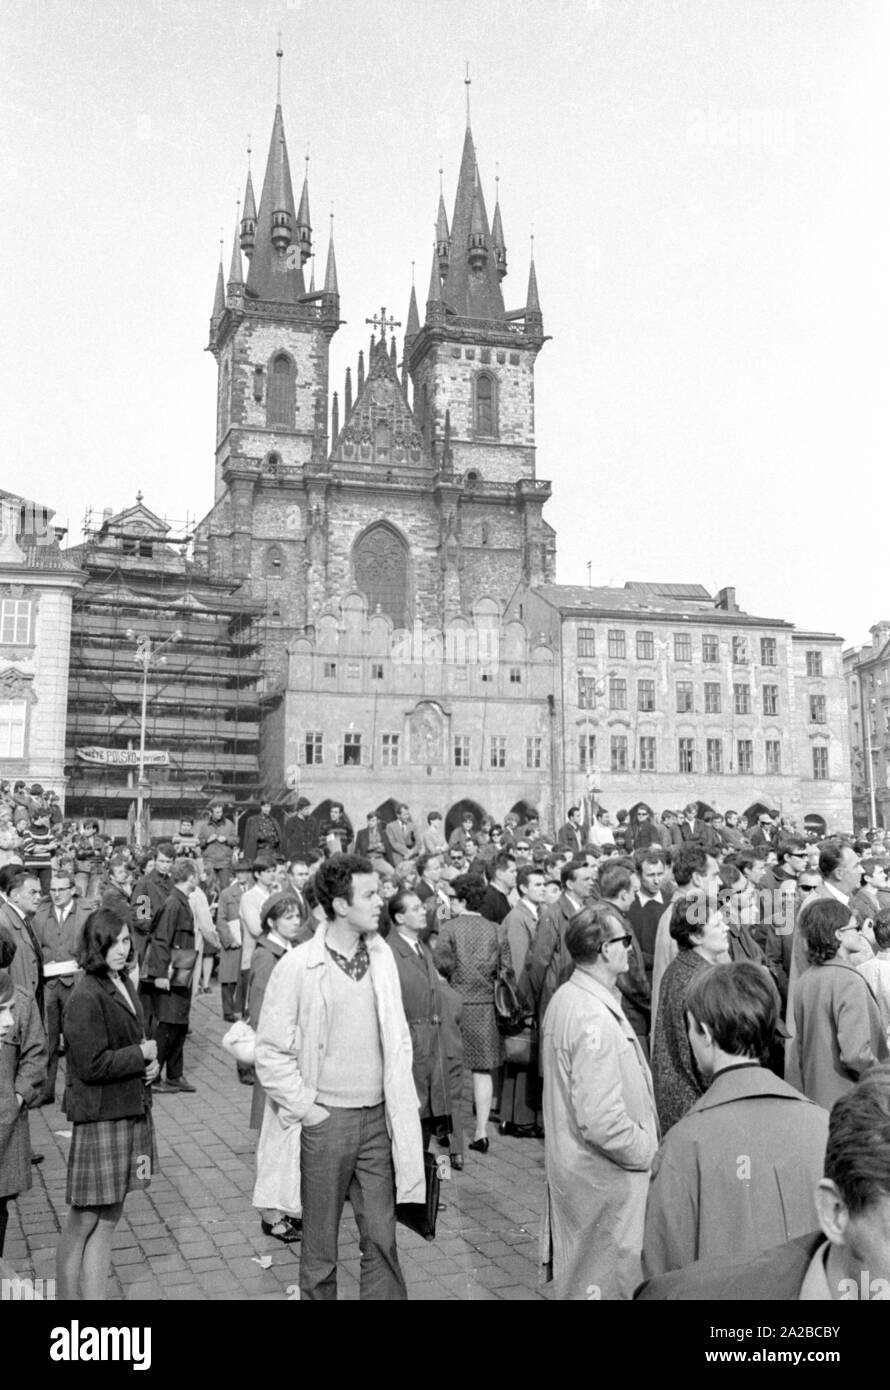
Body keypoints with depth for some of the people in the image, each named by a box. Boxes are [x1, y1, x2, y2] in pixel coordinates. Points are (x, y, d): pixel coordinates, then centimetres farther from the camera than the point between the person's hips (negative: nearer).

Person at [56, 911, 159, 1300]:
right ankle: (68, 1293, 15)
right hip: (99, 1117, -8)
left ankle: (95, 1294, 22)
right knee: (84, 1220, 2)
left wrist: (150, 1062, 1)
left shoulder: (123, 984, 9)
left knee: (109, 1218, 14)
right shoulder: (86, 997, -18)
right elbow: (93, 1065, -21)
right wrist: (142, 1055, -12)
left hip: (132, 1112, 8)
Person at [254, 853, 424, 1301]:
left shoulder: (382, 955, 2)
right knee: (320, 1245, 11)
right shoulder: (298, 966, -12)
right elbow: (270, 1051, -7)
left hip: (378, 1118, 4)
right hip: (327, 1119, -3)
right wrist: (304, 1108, -8)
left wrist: (401, 1103, 4)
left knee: (382, 1239, 8)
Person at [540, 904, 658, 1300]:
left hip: (570, 1163, 9)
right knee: (608, 1281, 5)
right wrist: (649, 1152, -14)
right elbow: (601, 1121, -30)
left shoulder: (565, 998, 3)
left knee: (575, 1274, 22)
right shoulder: (595, 1019, -26)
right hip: (605, 1178, -9)